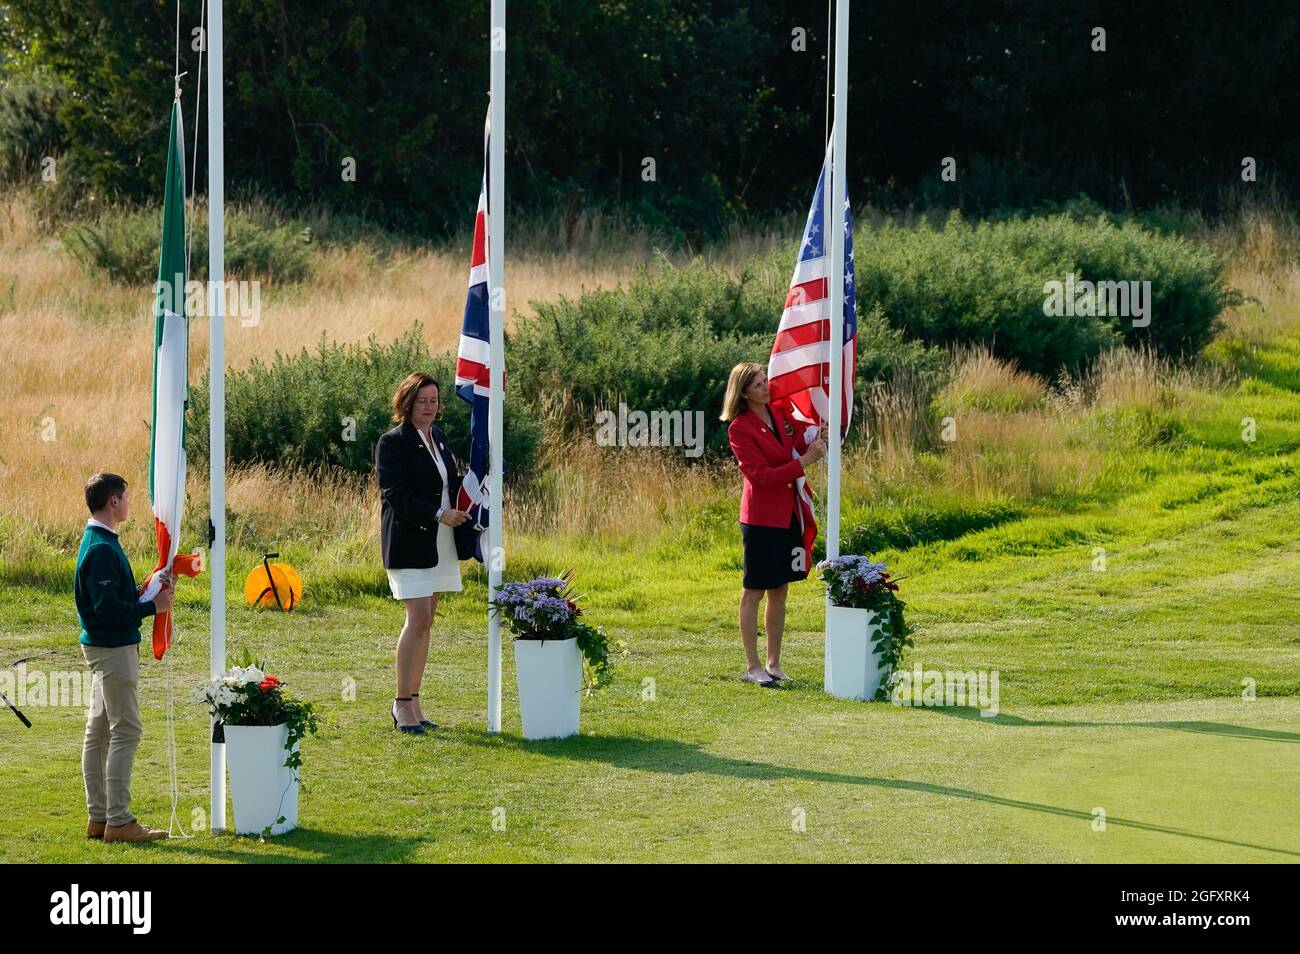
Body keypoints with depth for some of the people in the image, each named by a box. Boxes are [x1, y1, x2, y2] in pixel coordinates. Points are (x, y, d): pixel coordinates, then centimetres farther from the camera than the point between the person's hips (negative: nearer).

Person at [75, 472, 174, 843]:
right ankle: (118, 822, -9)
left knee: (99, 731, 11)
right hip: (113, 649, -11)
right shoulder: (102, 549, -18)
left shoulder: (98, 542, 14)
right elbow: (108, 609, -23)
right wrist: (152, 606, -14)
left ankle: (99, 818, 16)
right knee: (126, 731, -9)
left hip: (103, 647, 11)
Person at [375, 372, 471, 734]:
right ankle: (402, 704, -8)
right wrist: (438, 515, -23)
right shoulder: (393, 443, -8)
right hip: (410, 543, -8)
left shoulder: (438, 437, 16)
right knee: (418, 619, -14)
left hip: (438, 543, 8)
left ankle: (412, 701, 10)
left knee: (425, 622, 7)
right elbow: (397, 496, -16)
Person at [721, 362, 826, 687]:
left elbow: (800, 443, 19)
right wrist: (804, 461, -21)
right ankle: (752, 667, 4)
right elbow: (762, 477, -18)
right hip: (761, 517, -7)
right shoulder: (739, 428, -13)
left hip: (788, 513, 7)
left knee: (779, 592, 11)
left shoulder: (779, 414, 8)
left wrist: (816, 443, -4)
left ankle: (774, 664, 18)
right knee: (753, 593, -1)